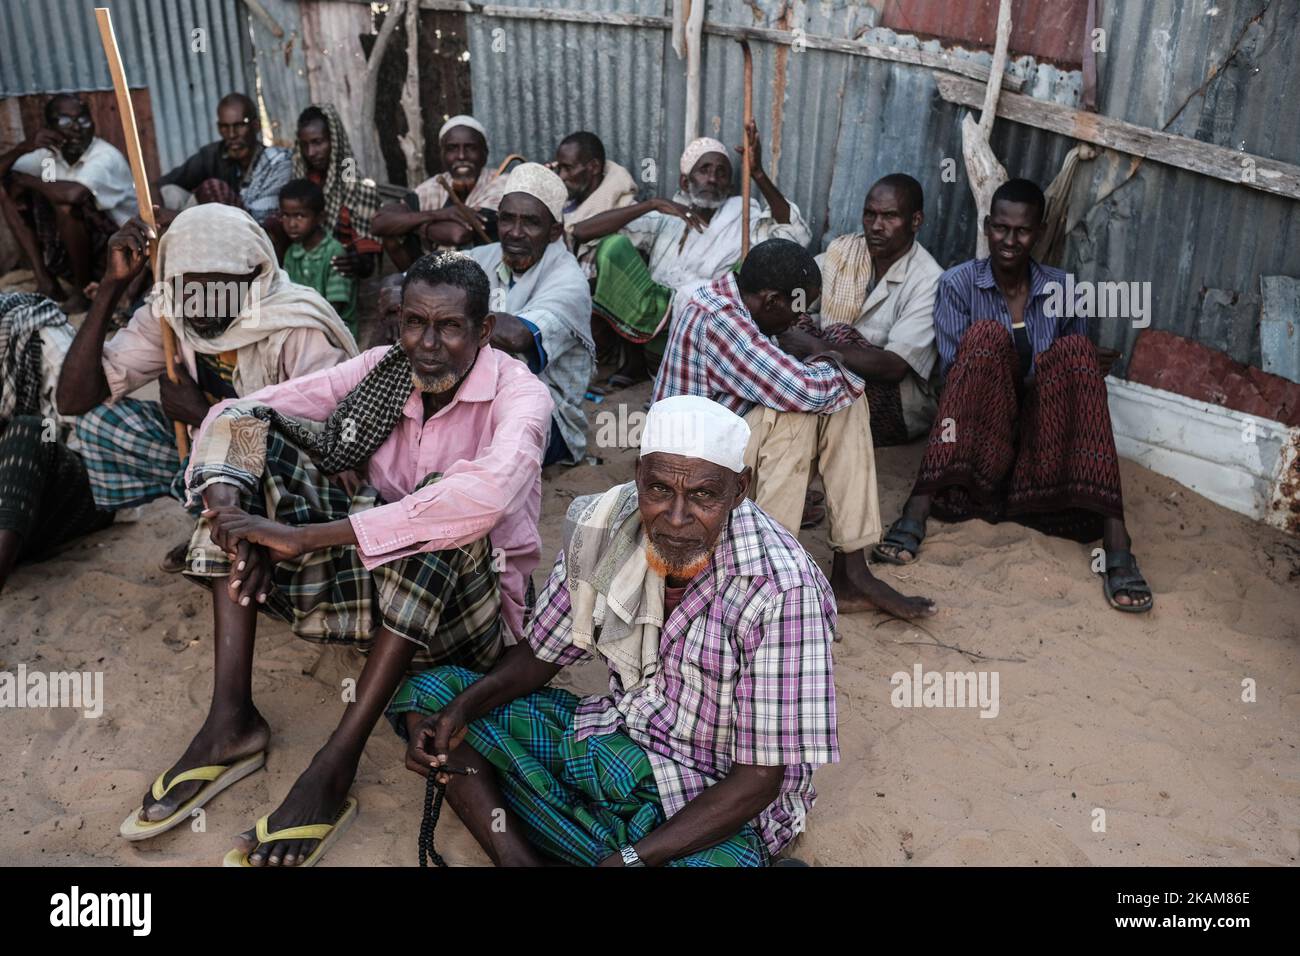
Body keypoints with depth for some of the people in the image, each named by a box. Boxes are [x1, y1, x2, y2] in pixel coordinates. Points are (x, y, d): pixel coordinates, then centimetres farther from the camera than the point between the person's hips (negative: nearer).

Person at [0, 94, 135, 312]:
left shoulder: (106, 156, -20)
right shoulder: (48, 153, 0)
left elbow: (74, 194, -39)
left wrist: (25, 180, -20)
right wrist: (25, 146, -20)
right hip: (67, 248, 7)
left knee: (66, 205, -32)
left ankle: (82, 290, -12)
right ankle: (45, 280, -3)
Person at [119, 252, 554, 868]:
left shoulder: (520, 394, -17)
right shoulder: (382, 369, -3)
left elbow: (487, 494, -40)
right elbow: (232, 418, -6)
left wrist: (303, 536, -38)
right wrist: (234, 520, -28)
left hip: (462, 606, -4)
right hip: (368, 580, 5)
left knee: (446, 506, -36)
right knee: (248, 430, -10)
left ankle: (333, 771, -31)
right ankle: (230, 720, -18)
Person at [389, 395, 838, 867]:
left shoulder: (781, 590, -26)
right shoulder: (603, 525, -11)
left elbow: (760, 778, -21)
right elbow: (542, 651, 4)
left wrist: (632, 859, -28)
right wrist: (457, 710, -14)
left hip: (714, 791, -5)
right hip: (612, 734, 6)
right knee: (428, 693, -2)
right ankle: (518, 858, -15)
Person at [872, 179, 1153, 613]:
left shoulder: (1063, 291, 10)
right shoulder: (958, 284, 2)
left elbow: (1079, 372, 14)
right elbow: (953, 371, -6)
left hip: (1043, 440, 2)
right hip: (975, 440, -2)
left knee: (1075, 350, -24)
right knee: (986, 336, -25)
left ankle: (1115, 539, -37)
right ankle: (918, 510, -39)